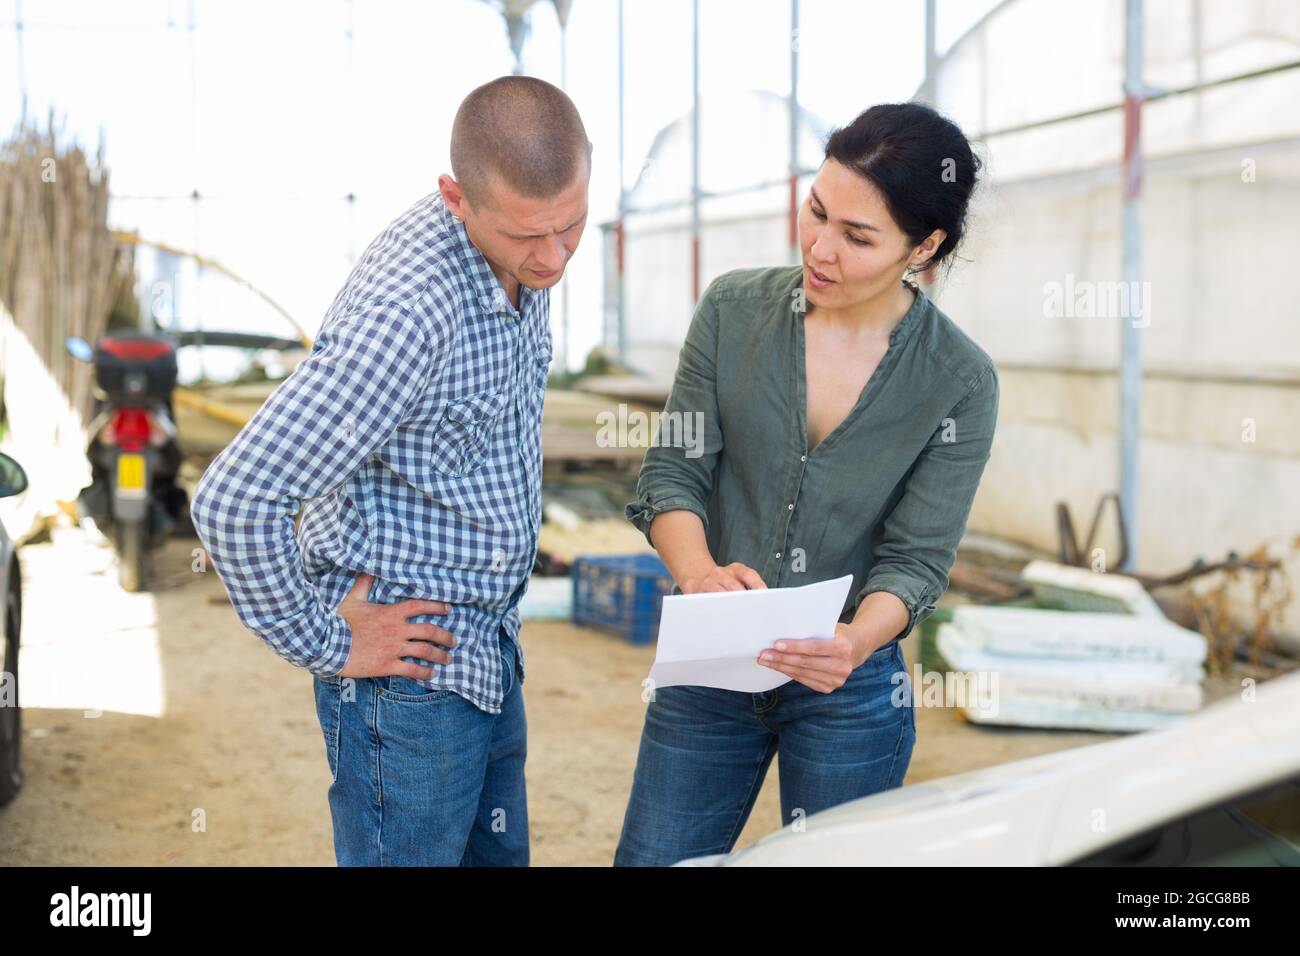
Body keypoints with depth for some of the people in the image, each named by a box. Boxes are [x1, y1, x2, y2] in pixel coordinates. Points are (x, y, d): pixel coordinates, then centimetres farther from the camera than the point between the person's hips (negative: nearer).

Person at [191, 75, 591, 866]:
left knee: (498, 854, 19)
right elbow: (234, 502, -31)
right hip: (408, 672, -8)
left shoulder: (526, 261, 0)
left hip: (489, 654, 9)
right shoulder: (407, 308, -29)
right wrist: (323, 646, -19)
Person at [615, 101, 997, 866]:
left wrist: (853, 642, -31)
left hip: (851, 694, -1)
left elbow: (917, 559, -10)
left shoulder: (960, 382, -10)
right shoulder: (735, 309, -4)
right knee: (651, 862, 7)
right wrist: (700, 572, -25)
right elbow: (672, 472, -4)